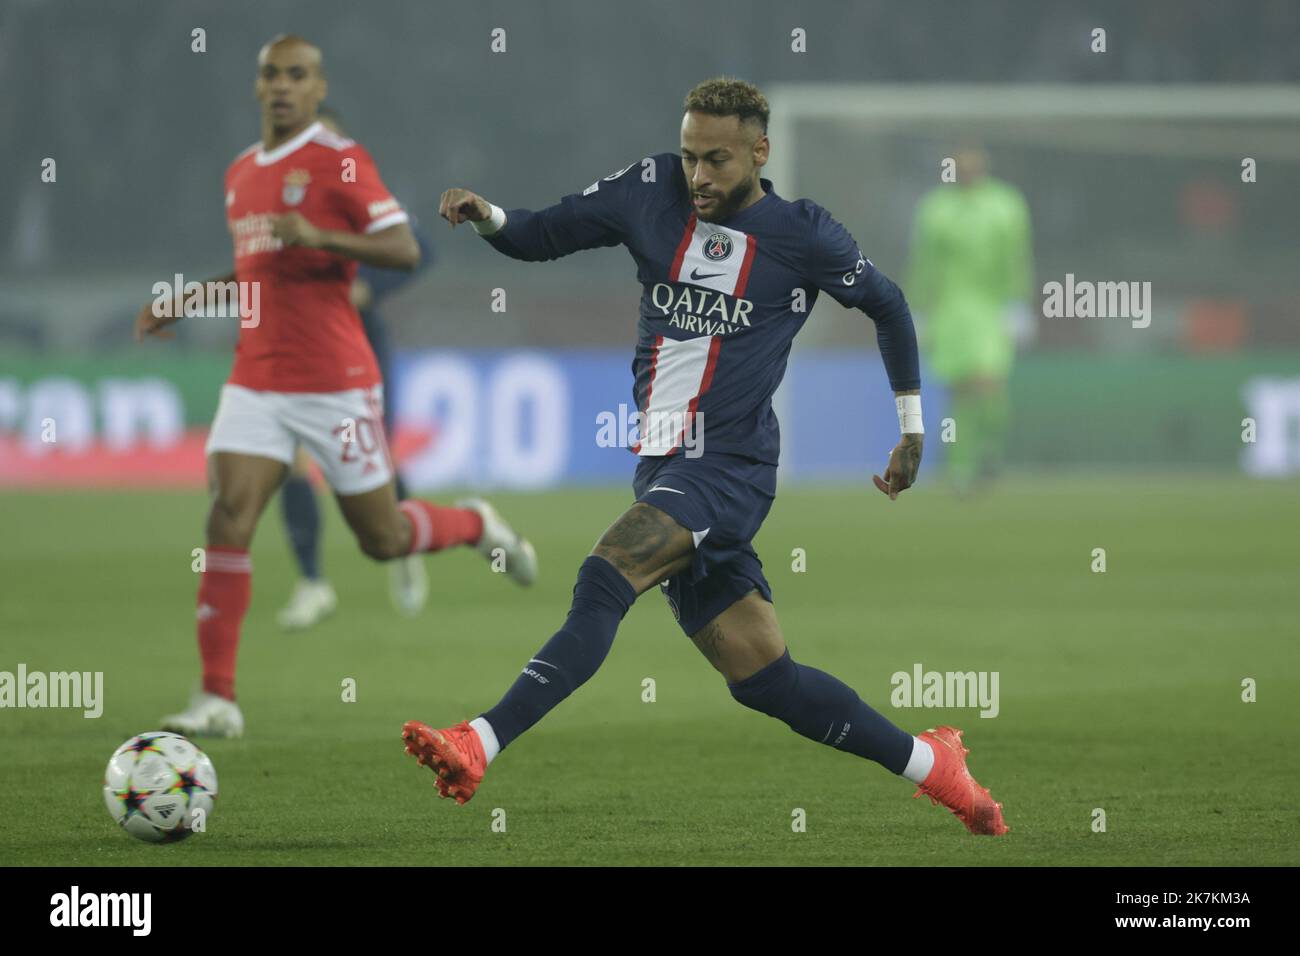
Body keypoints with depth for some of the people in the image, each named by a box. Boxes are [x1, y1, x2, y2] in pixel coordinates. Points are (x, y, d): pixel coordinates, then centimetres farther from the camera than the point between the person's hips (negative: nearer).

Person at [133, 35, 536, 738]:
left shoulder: (338, 160, -8)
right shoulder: (241, 172, 13)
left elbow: (404, 251, -15)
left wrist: (321, 236, -27)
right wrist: (185, 303, 22)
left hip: (335, 383, -5)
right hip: (257, 383, 5)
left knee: (384, 540, 3)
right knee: (227, 518, -12)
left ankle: (477, 526, 36)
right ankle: (217, 699, -12)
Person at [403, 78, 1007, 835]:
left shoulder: (802, 235, -2)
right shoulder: (652, 191, 6)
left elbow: (887, 305, 13)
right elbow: (543, 236, 13)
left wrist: (913, 430, 18)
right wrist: (487, 217, -9)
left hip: (730, 465, -5)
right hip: (663, 462, 5)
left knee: (604, 581, -27)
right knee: (763, 676, 6)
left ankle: (480, 746, -37)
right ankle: (930, 764, 22)